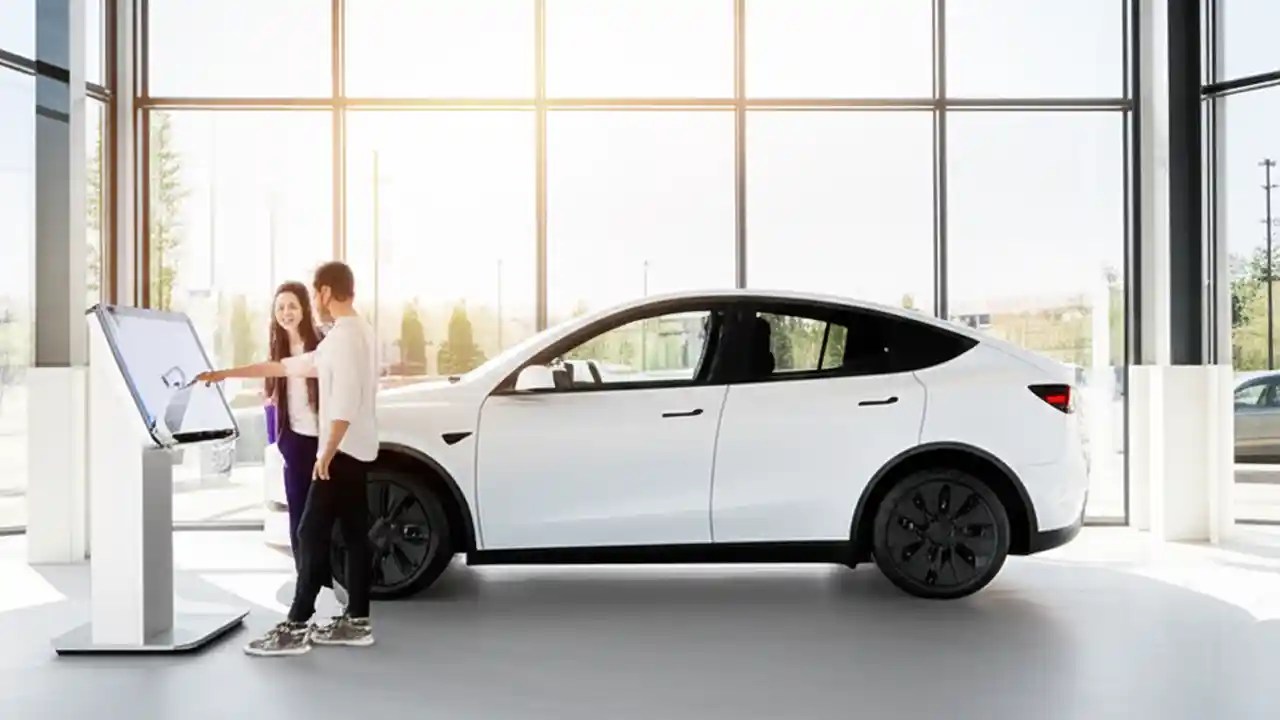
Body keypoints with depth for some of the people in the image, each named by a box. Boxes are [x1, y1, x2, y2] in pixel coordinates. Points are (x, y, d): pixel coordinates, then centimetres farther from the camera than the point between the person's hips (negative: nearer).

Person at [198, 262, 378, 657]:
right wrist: (225, 374, 22)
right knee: (354, 533, 10)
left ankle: (297, 626, -4)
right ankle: (357, 621, 14)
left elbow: (346, 403, -25)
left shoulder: (346, 335, -16)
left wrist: (326, 453, -24)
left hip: (343, 451, -10)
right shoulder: (353, 333, 17)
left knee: (312, 535, -7)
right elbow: (288, 366, 21)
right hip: (356, 451, 10)